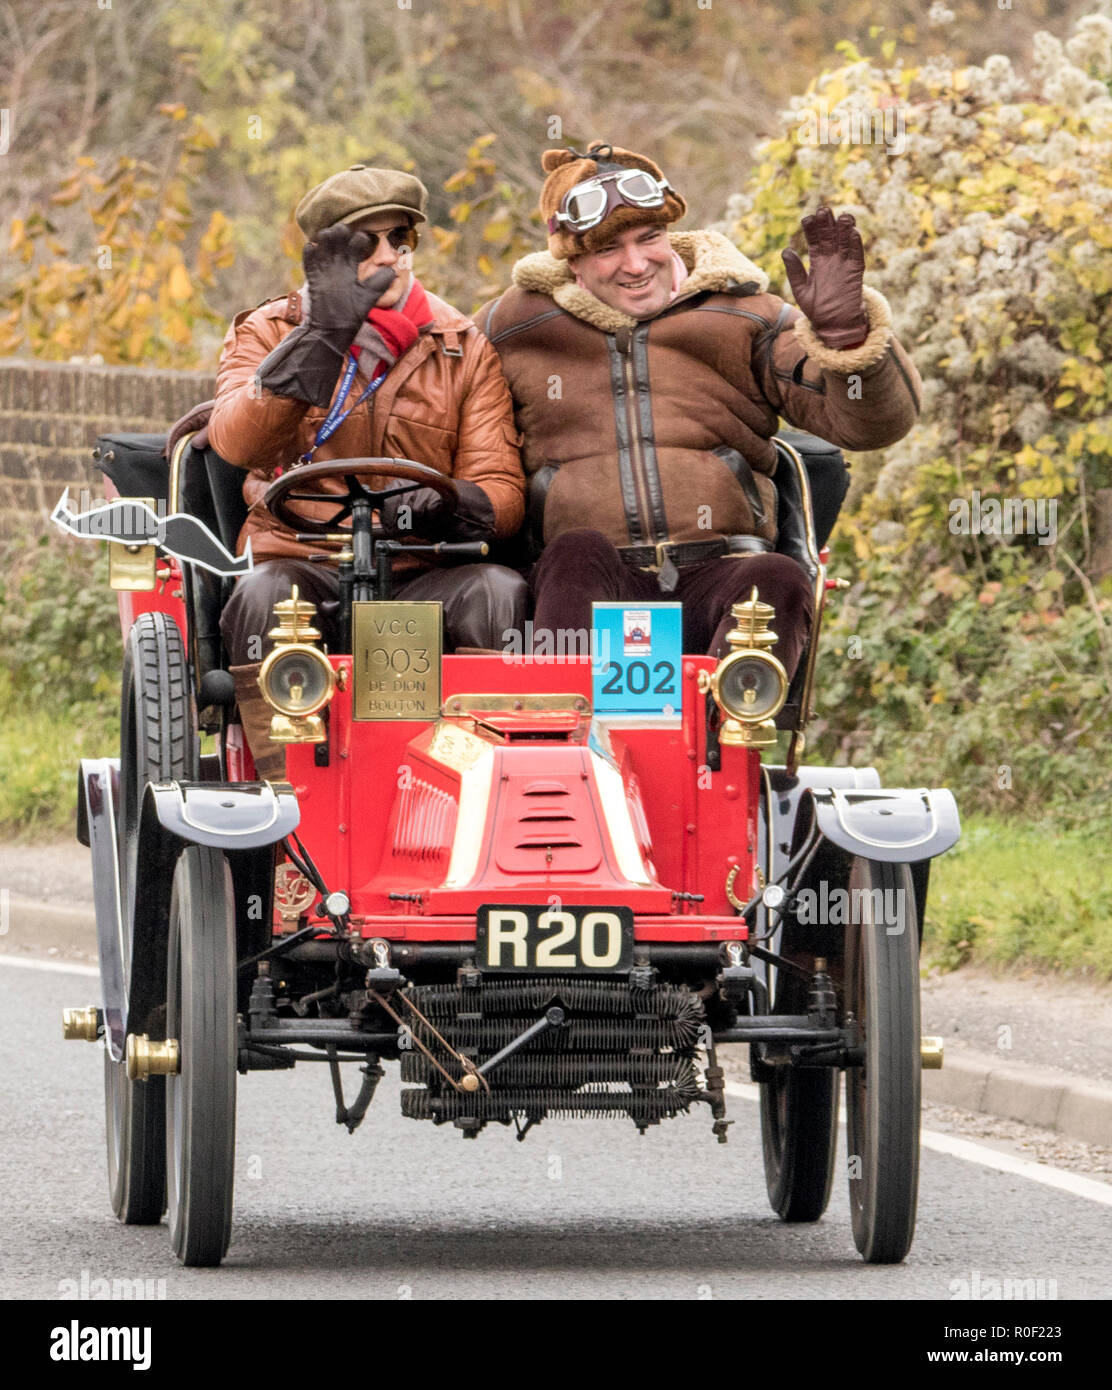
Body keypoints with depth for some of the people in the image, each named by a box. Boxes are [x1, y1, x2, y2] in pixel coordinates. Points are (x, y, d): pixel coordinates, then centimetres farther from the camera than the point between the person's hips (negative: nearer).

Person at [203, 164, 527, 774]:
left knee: (497, 593, -30)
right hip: (302, 565, -1)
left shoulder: (464, 348, 12)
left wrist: (445, 508, -23)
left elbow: (501, 489, 3)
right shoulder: (267, 333, 9)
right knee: (263, 597, -35)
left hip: (422, 577, 1)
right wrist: (324, 335, -20)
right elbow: (237, 443, -13)